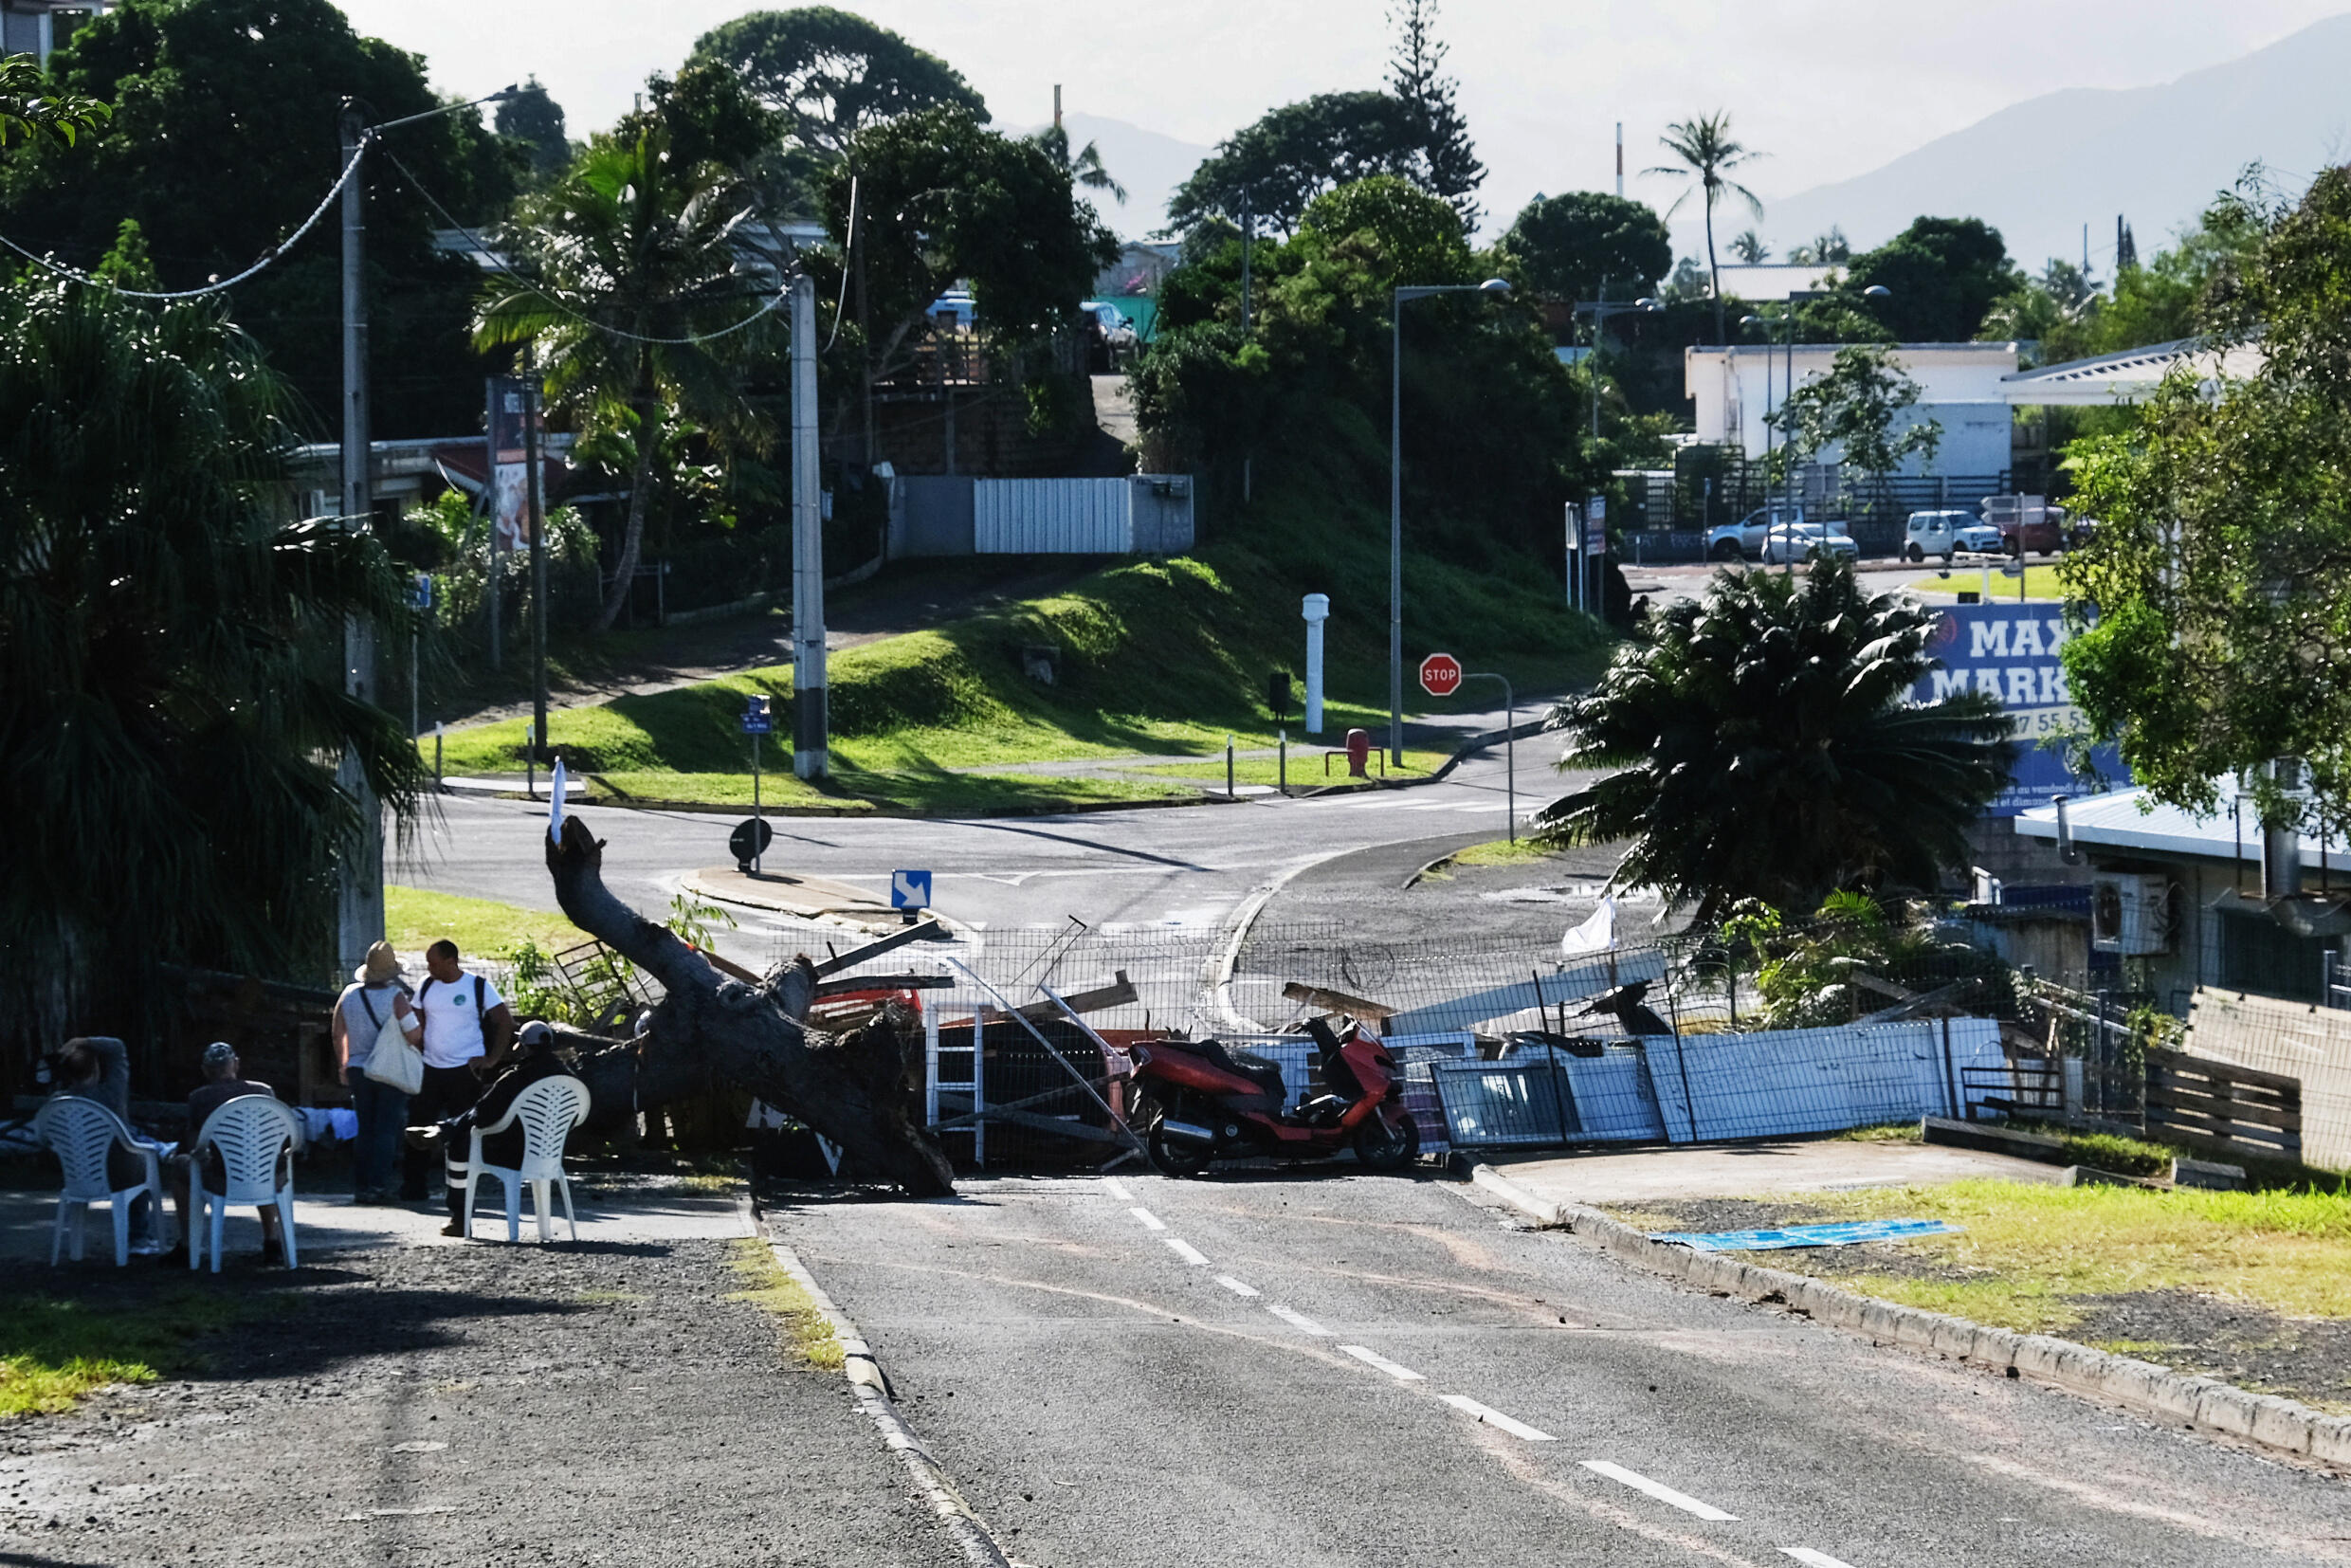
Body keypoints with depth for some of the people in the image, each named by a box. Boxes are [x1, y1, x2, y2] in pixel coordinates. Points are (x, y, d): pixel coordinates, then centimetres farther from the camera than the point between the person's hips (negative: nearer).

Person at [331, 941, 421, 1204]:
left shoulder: (349, 995, 1)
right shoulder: (395, 997, -13)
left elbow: (337, 1034, 9)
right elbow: (415, 1034, -15)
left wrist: (343, 1065, 21)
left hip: (358, 1070, 4)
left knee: (364, 1130, 12)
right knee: (386, 1130, -1)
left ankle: (360, 1187, 10)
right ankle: (378, 1185, -9)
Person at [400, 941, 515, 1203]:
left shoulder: (478, 987, -4)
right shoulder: (427, 987, 8)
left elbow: (505, 1023, -2)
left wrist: (492, 1060, -8)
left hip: (465, 1070, -4)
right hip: (431, 1070, 4)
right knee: (417, 1125, -2)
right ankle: (413, 1185, 5)